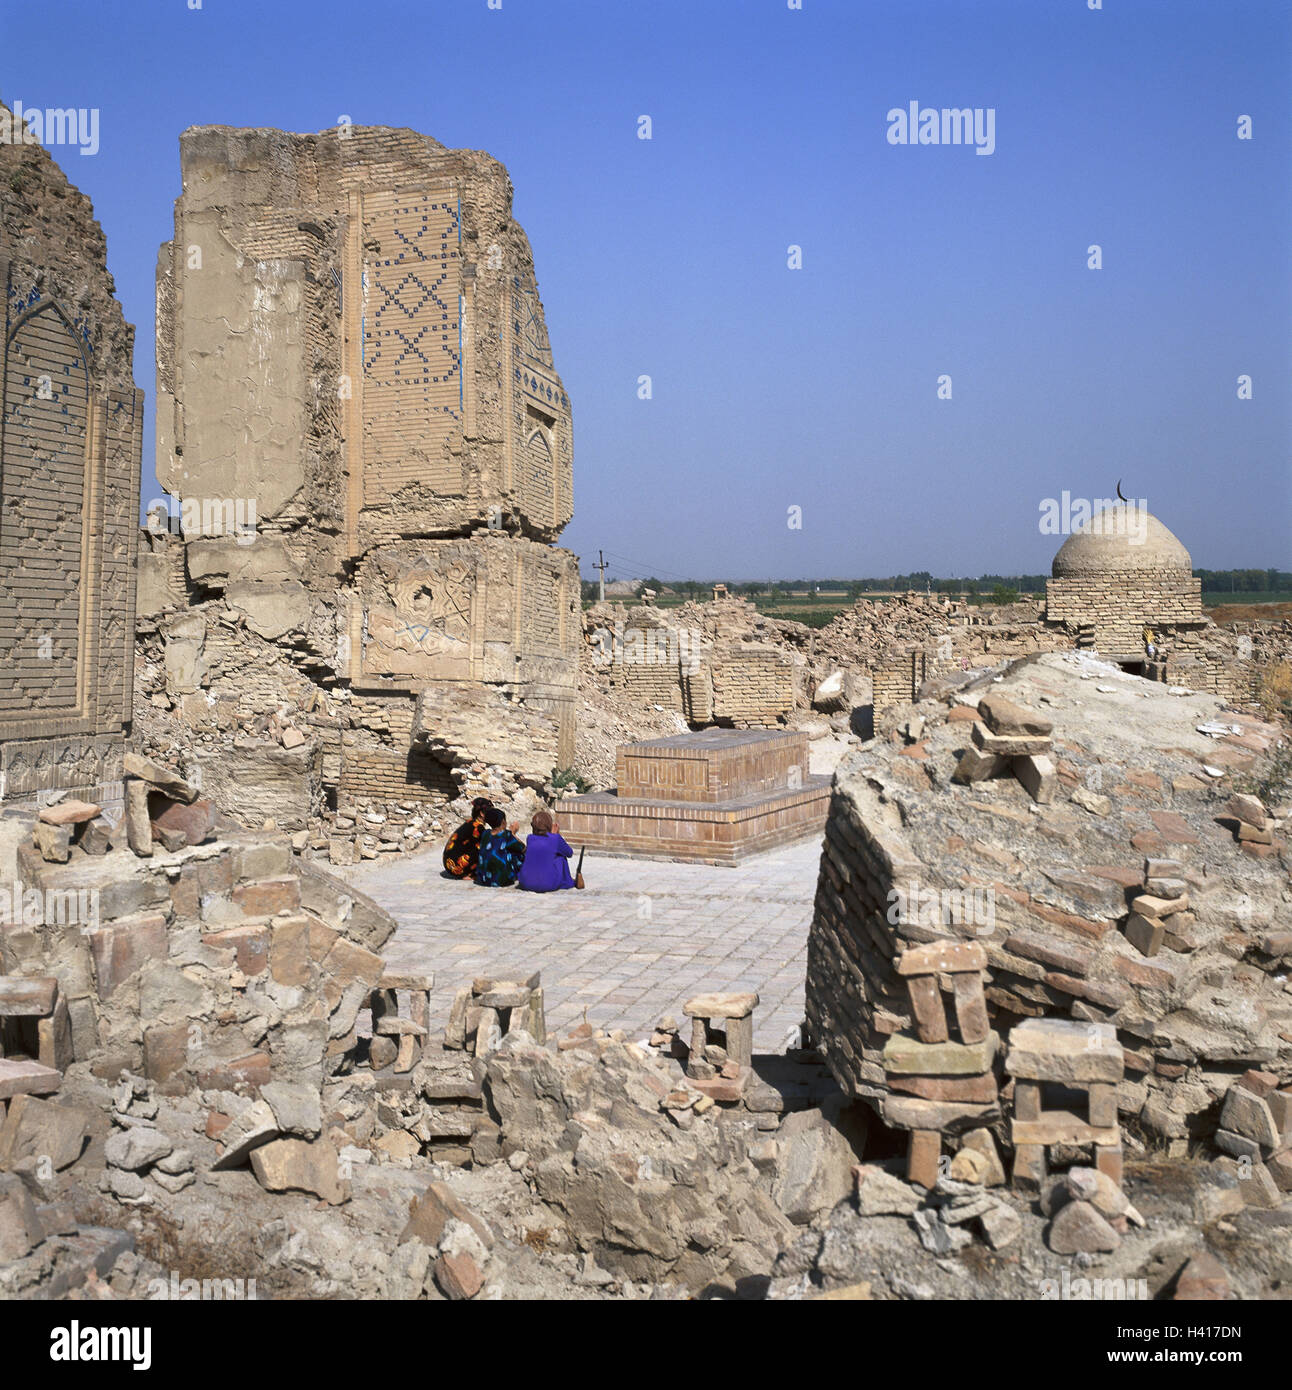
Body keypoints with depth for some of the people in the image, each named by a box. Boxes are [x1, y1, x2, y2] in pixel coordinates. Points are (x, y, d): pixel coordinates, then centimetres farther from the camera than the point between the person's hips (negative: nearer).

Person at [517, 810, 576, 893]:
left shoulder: (529, 838, 7)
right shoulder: (555, 838, -1)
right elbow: (569, 853, 17)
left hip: (526, 885, 3)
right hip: (548, 886, -3)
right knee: (561, 856, 22)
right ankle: (566, 882, 33)